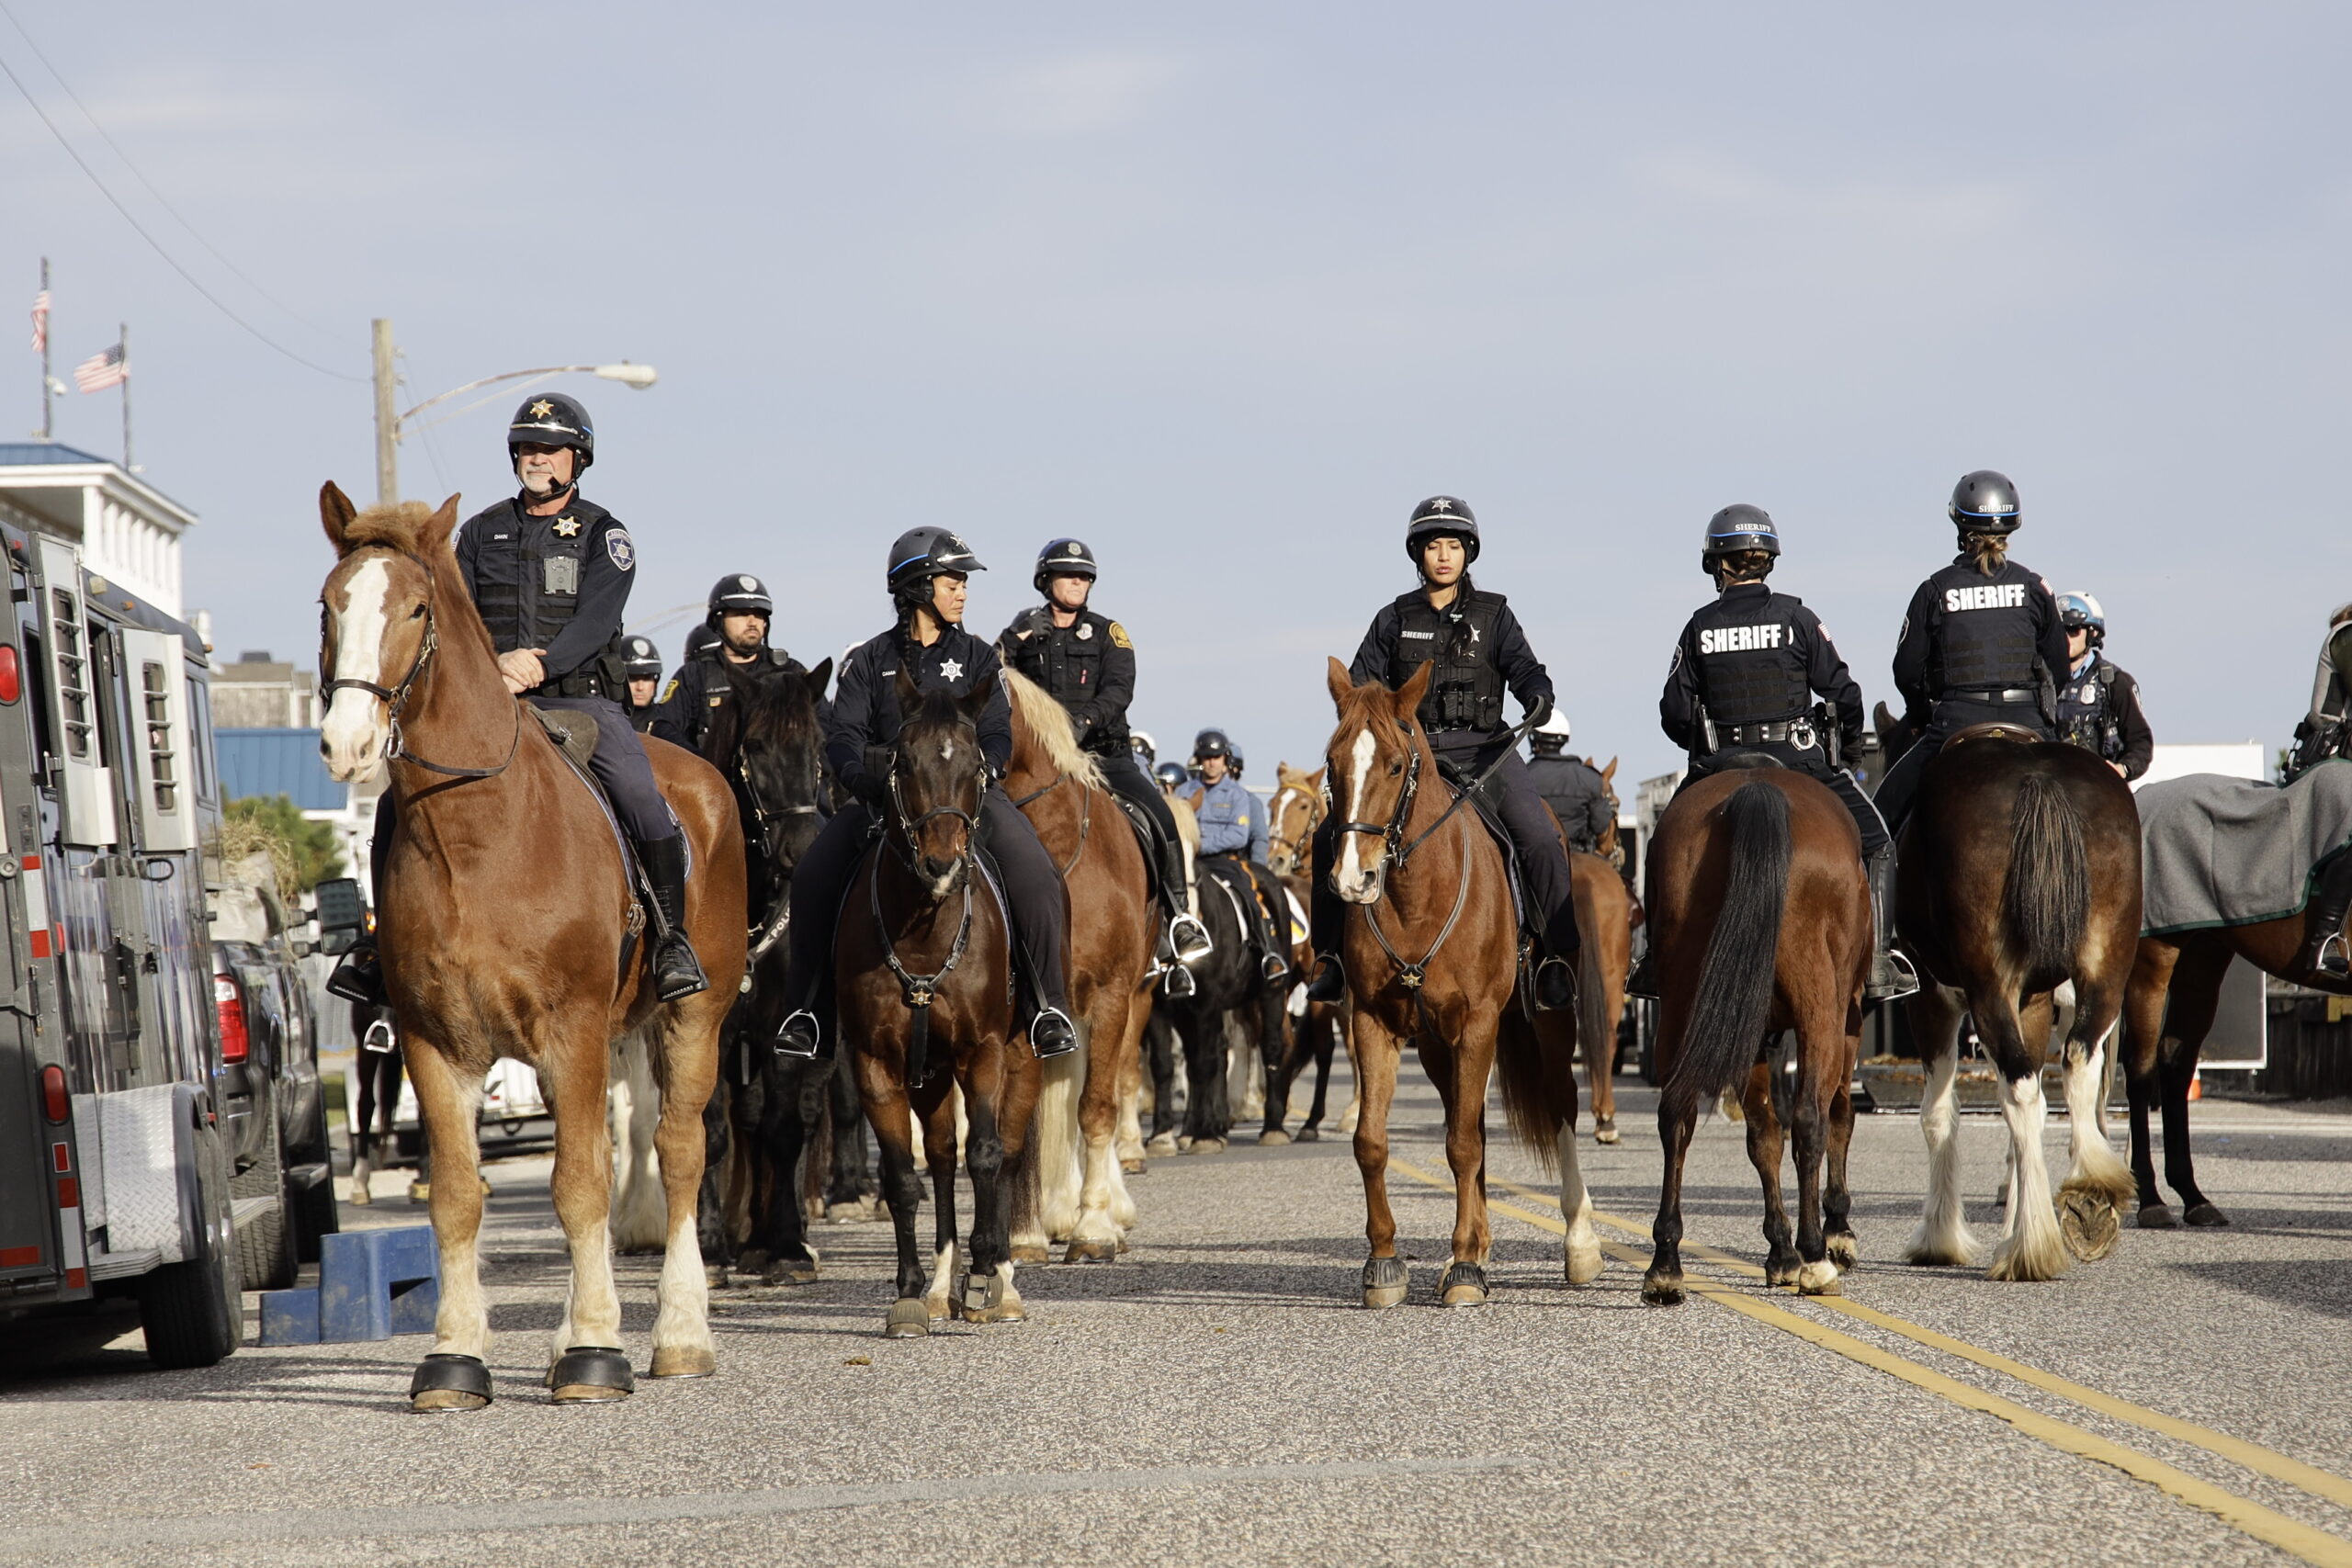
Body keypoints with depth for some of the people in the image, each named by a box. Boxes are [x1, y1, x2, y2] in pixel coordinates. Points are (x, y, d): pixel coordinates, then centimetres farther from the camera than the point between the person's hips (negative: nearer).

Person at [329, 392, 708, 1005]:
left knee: (643, 800, -26)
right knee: (401, 799, -13)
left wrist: (540, 665, -25)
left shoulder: (604, 534, 5)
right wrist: (496, 664, -15)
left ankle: (673, 938, -12)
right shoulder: (481, 531, 14)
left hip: (579, 698, -3)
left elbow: (596, 620, -9)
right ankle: (386, 937, -2)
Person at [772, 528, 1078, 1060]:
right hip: (883, 795, 0)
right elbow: (843, 734, 0)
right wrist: (860, 776, -23)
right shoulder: (869, 661, 9)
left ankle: (1048, 1005, -13)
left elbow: (997, 734, 4)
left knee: (1036, 876, -24)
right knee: (813, 876, -21)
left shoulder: (976, 657, 11)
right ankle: (805, 1007, -9)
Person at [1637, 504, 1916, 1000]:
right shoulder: (1796, 617, -3)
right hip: (1799, 760, -2)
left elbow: (1674, 714, 1)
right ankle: (1877, 964, -1)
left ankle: (1659, 961, 19)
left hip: (1718, 770, 2)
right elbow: (1843, 693, -2)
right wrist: (1848, 740, 17)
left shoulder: (1699, 627, 1)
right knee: (1875, 845, 10)